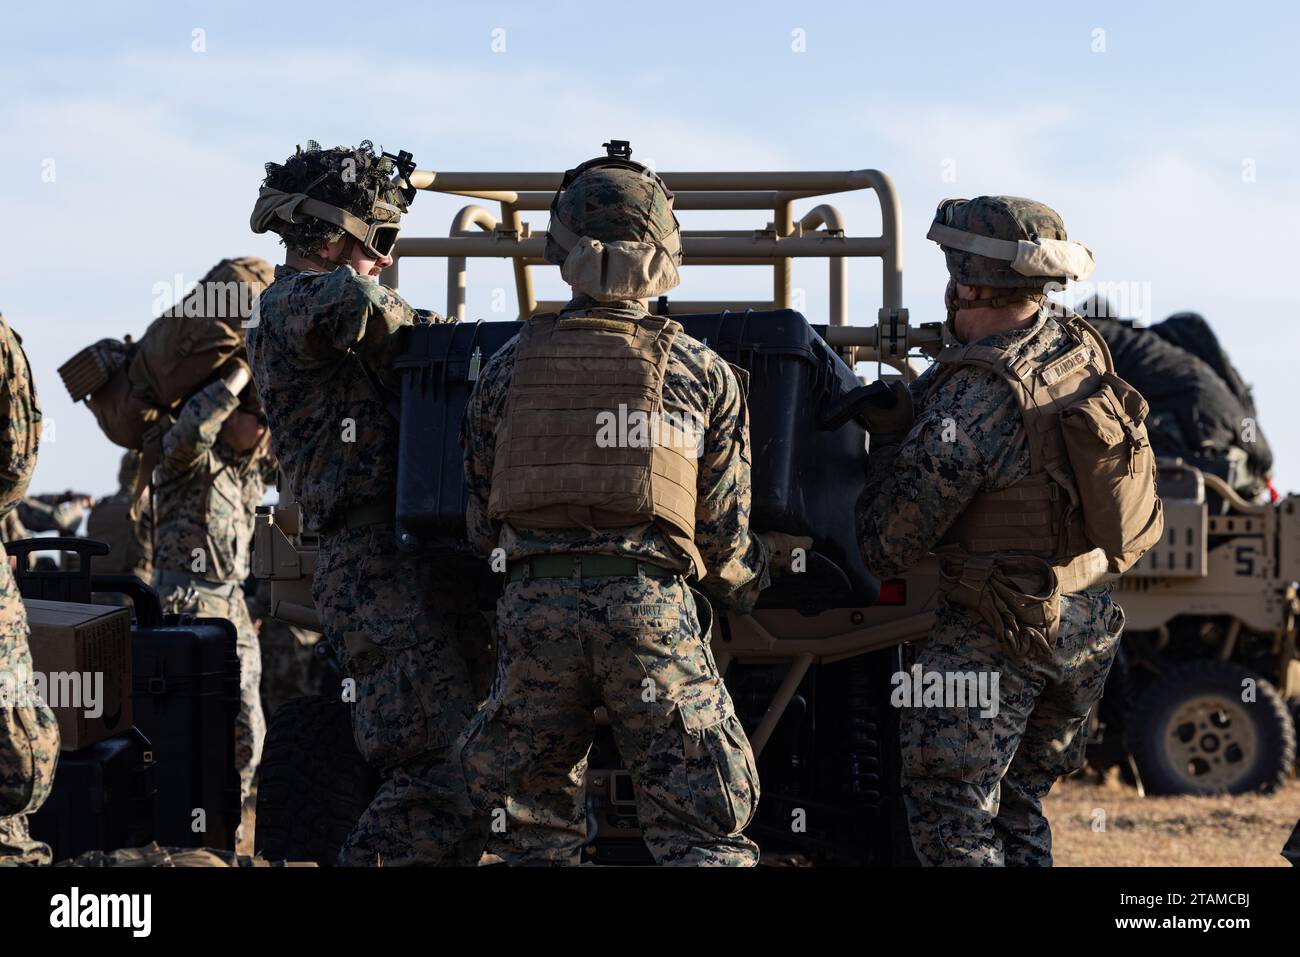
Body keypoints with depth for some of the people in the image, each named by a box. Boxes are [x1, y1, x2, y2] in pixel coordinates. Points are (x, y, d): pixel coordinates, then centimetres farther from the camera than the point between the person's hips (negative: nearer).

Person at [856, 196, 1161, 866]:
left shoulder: (973, 396, -24)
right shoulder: (1081, 348, 0)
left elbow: (887, 547, -17)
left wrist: (887, 437, -3)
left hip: (999, 637, -8)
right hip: (1092, 622, 8)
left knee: (947, 814, -2)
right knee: (1017, 809, 19)